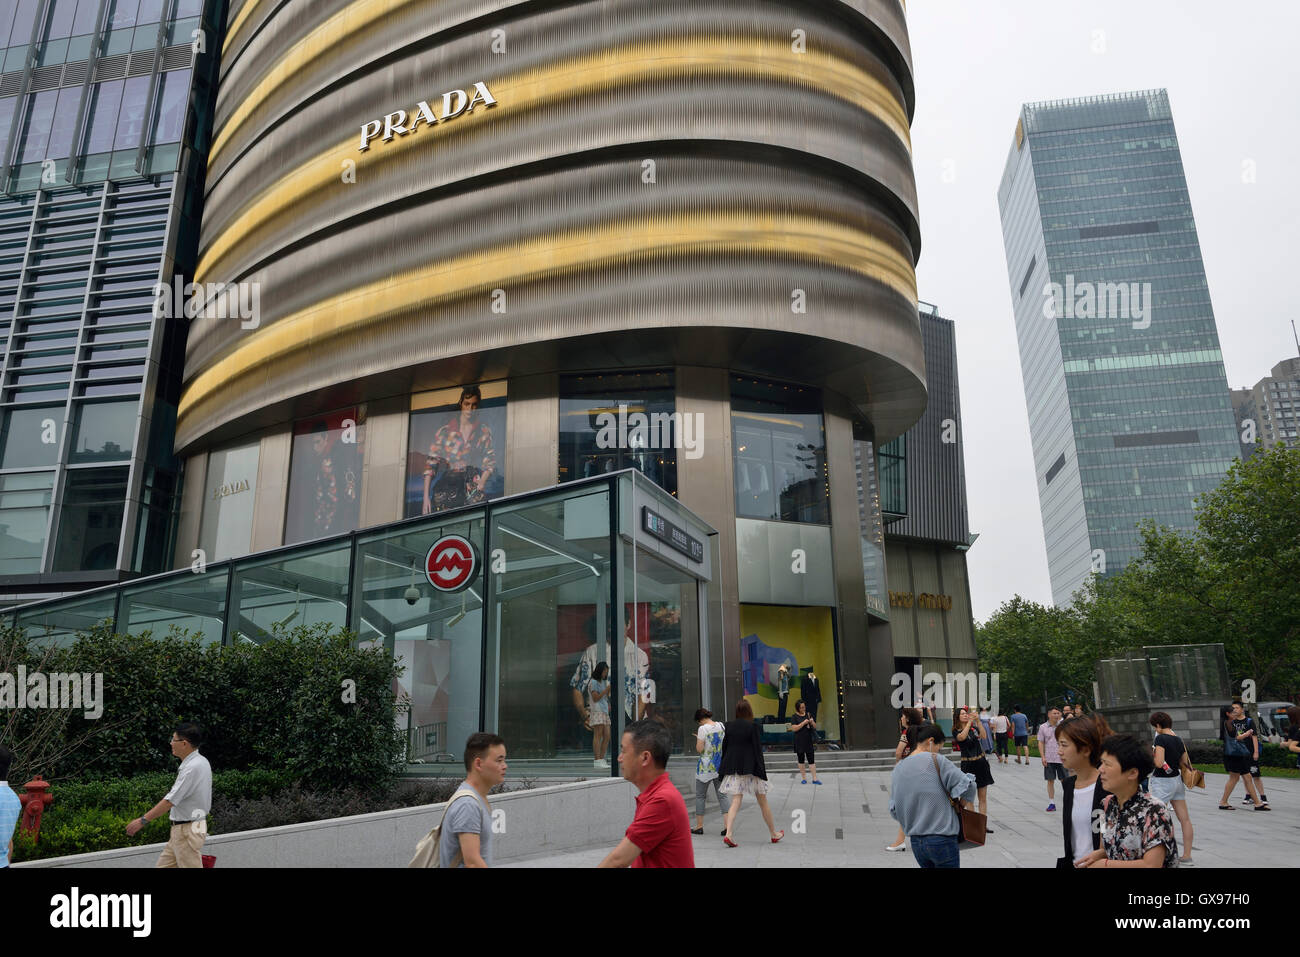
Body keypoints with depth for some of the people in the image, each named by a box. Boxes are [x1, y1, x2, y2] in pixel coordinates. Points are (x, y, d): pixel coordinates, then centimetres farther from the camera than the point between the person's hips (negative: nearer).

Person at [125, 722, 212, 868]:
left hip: (187, 830, -10)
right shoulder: (200, 762, 9)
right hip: (181, 829, 10)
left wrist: (142, 820, -17)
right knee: (164, 865, 15)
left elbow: (170, 801, -23)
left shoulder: (192, 768, -23)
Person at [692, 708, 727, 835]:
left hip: (706, 767, -5)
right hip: (720, 766, 5)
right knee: (721, 795, 6)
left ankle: (699, 826, 10)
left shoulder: (703, 729, -13)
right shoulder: (721, 725, 4)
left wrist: (698, 739, 3)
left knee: (700, 796, 7)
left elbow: (699, 749, -15)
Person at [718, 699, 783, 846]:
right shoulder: (752, 727, -11)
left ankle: (728, 833, -15)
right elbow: (757, 749, -12)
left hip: (734, 769, 3)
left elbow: (724, 747, 6)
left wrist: (726, 768, 15)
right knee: (763, 802, 11)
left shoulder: (729, 726, 1)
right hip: (751, 768, -3)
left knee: (735, 802, 2)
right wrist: (762, 772, -8)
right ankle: (774, 834, 24)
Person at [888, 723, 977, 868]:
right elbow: (967, 786, -12)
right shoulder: (935, 760, -12)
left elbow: (894, 811, 8)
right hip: (942, 839, -6)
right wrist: (961, 803, 6)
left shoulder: (897, 769, 6)